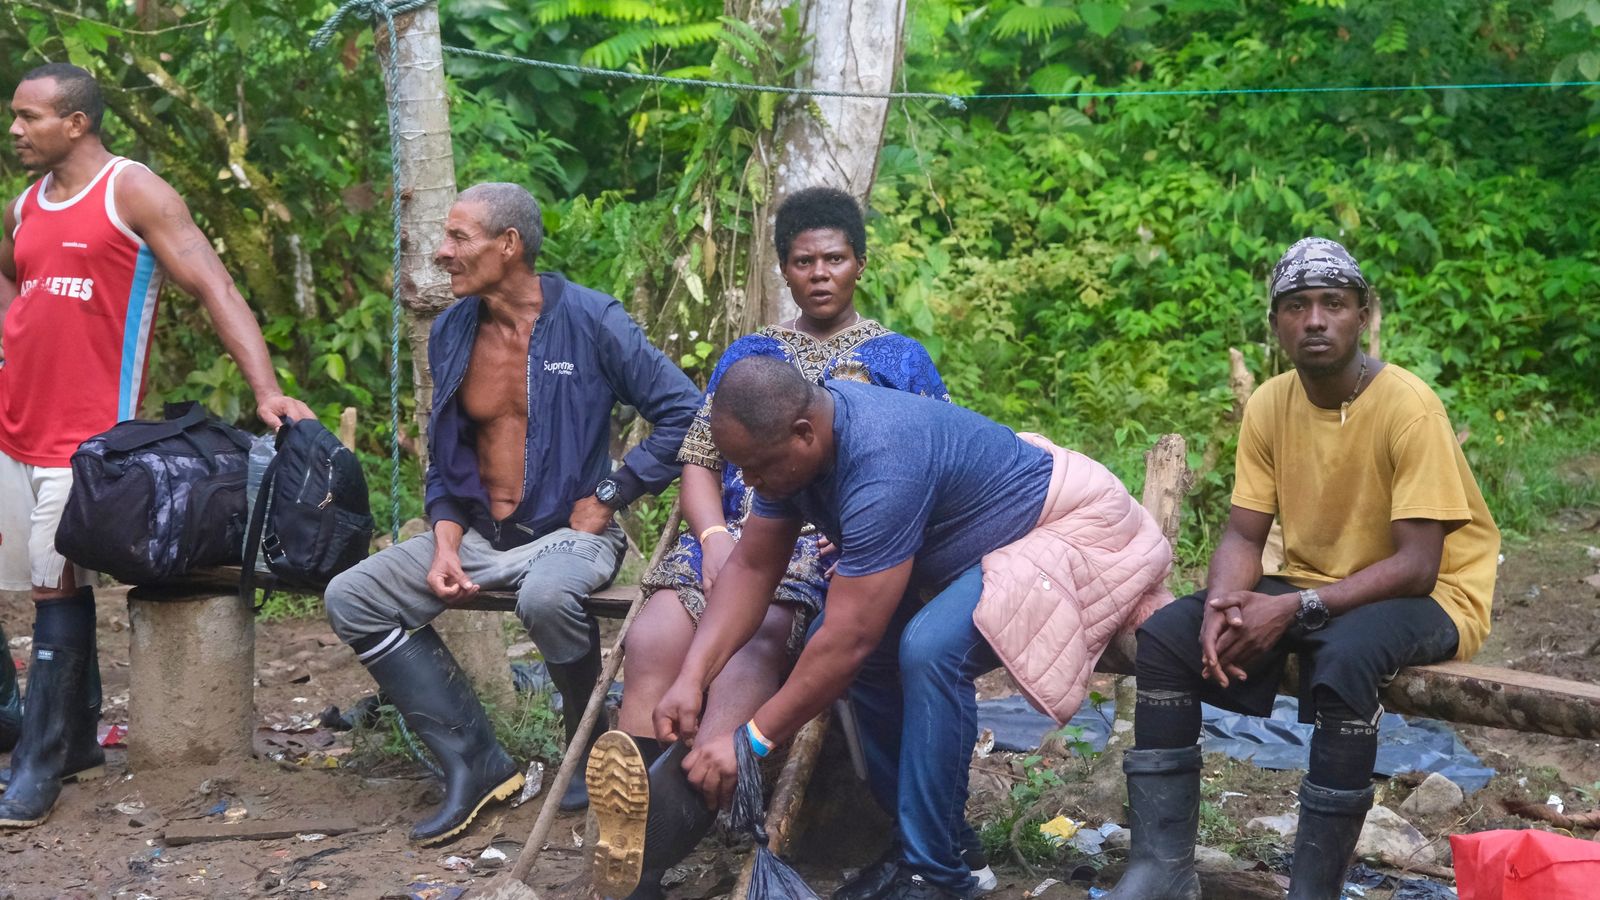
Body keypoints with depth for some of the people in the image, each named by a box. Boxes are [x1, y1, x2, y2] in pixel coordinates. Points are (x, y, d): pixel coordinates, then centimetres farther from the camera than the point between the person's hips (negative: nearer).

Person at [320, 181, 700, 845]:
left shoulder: (589, 320, -11)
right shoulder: (451, 330, 7)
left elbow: (683, 411, -12)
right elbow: (444, 459, 15)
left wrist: (607, 499, -12)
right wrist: (445, 546, -1)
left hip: (568, 532, -6)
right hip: (479, 534, 7)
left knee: (545, 596, -39)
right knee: (351, 598, -10)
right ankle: (474, 763, -8)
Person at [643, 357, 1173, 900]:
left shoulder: (881, 464, -37)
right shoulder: (789, 437, -11)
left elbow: (847, 643, -35)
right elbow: (751, 568, -3)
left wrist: (748, 742, -28)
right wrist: (691, 679, -14)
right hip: (974, 545, 9)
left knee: (931, 648, -32)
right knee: (832, 640, -5)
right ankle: (929, 837, 7)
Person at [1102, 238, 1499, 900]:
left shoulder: (1407, 406, -21)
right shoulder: (1269, 405, -4)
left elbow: (1416, 565, -23)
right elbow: (1243, 535, -2)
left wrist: (1295, 609, -31)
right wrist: (1224, 604, -25)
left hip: (1428, 596, -6)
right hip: (1309, 586, 6)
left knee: (1344, 656, -38)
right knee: (1165, 634, -13)